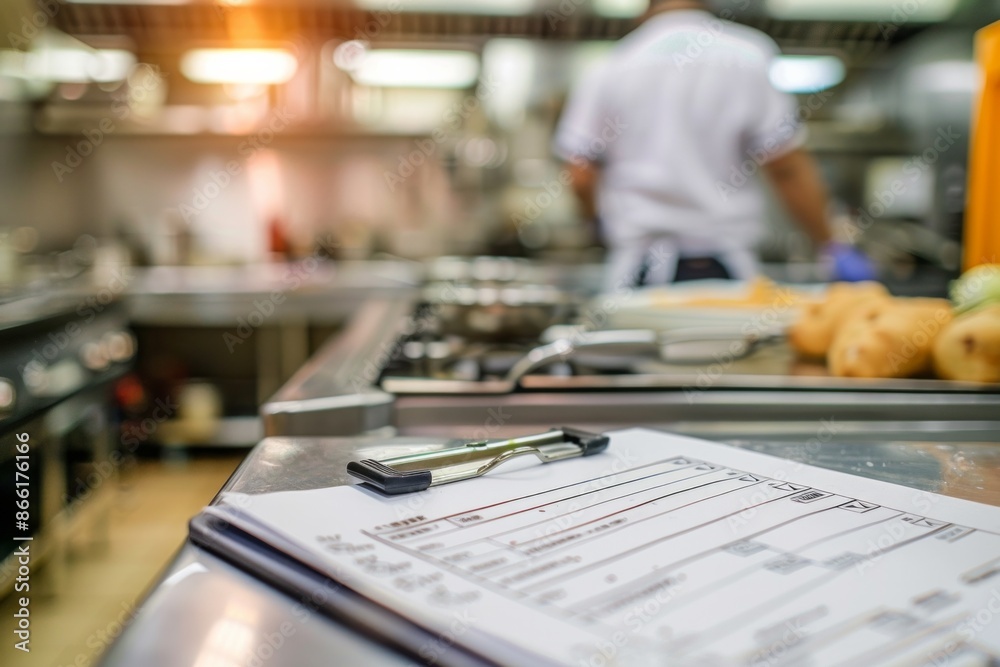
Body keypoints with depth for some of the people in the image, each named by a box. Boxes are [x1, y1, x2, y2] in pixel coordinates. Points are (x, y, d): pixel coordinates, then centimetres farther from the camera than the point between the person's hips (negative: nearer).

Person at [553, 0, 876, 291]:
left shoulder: (606, 71, 5)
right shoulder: (748, 57, 1)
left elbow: (581, 177, 2)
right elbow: (787, 169, -3)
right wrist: (832, 247, 7)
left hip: (636, 266, 1)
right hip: (725, 263, -1)